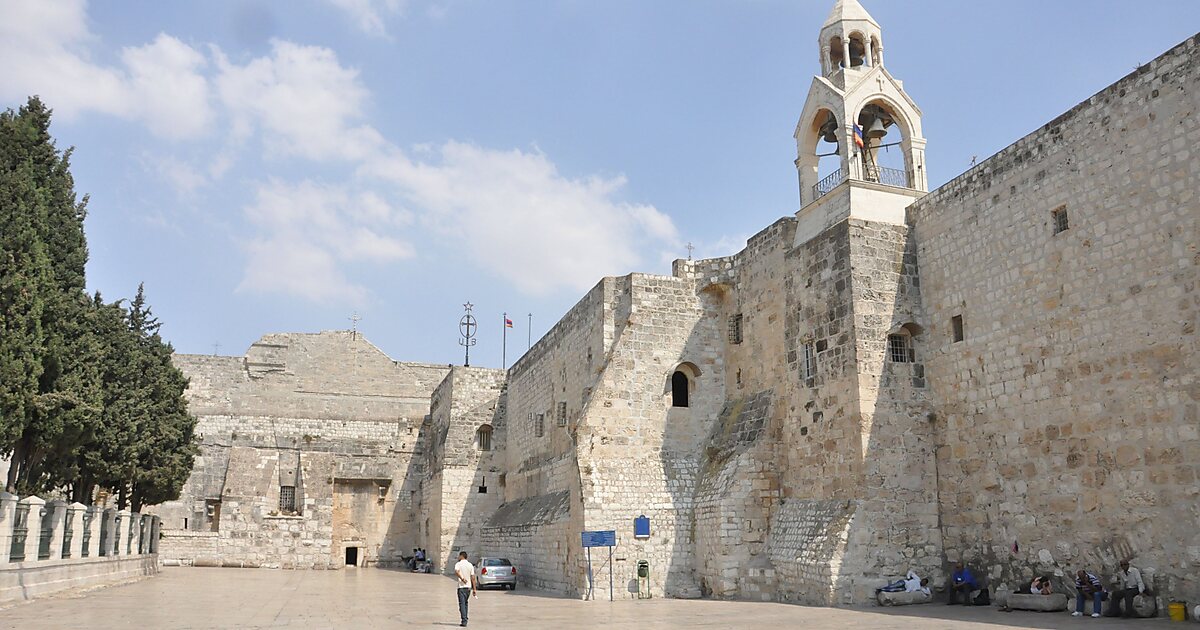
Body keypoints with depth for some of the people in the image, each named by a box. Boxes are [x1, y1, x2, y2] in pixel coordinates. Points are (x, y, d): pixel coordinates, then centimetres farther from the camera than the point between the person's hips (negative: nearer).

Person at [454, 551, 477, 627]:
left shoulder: (458, 564, -4)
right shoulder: (470, 565, 8)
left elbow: (456, 572, -27)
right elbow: (473, 578, 4)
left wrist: (462, 578, -23)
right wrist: (474, 589, 4)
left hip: (461, 587, -5)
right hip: (469, 587, 5)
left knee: (462, 604, -4)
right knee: (465, 603, 19)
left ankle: (464, 621, -12)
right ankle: (465, 620, 22)